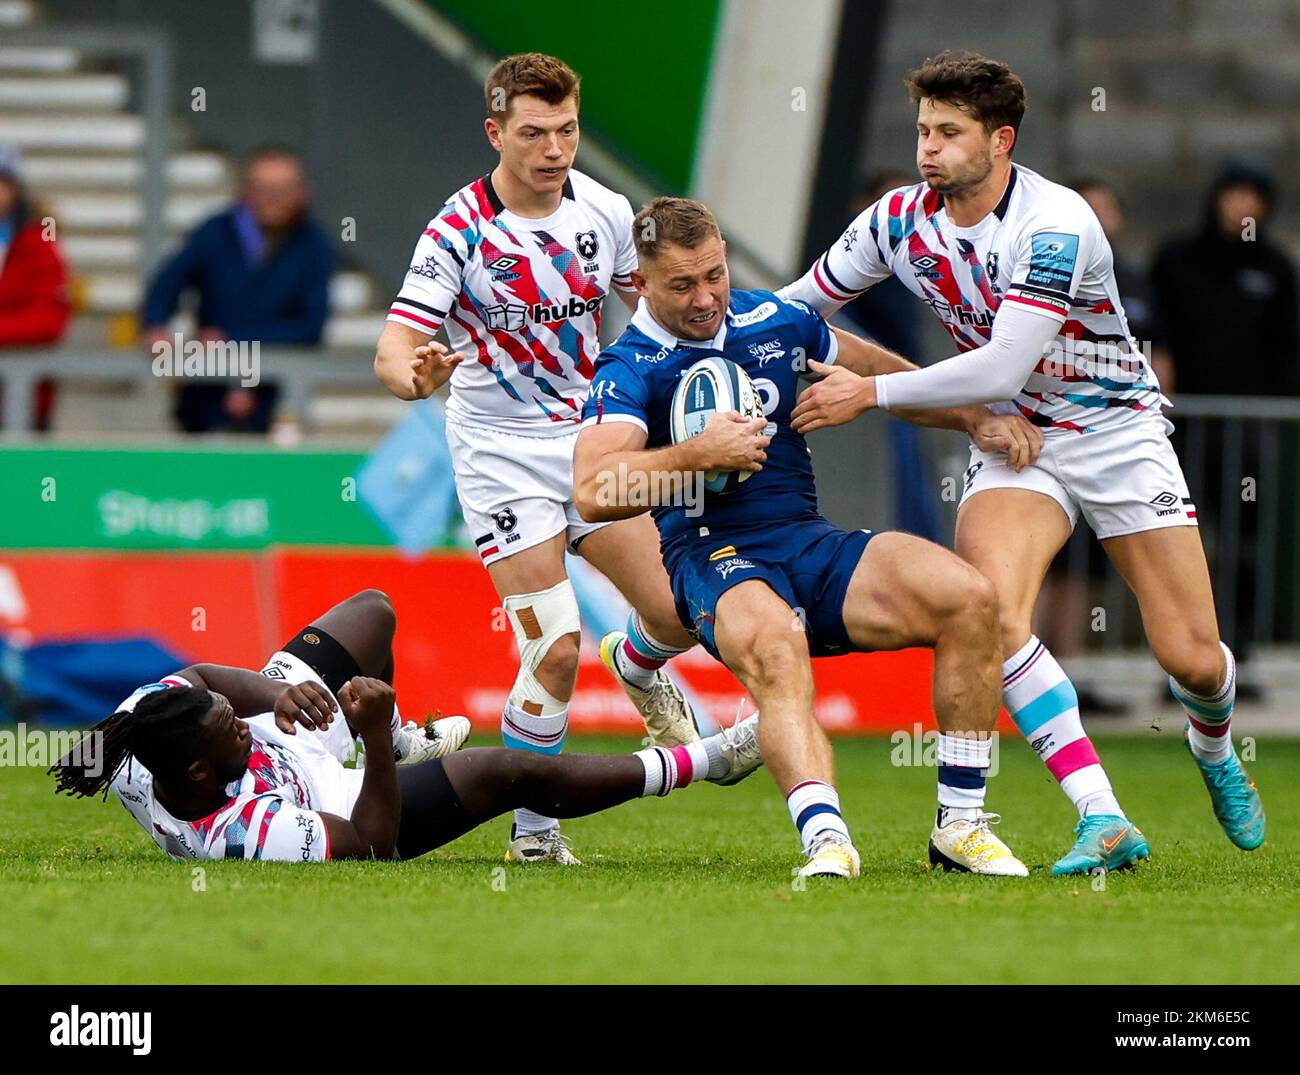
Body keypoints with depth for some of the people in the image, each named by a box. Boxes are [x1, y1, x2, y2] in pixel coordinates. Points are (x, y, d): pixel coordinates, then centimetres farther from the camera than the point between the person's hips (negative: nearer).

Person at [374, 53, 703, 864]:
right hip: (502, 453, -5)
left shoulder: (605, 212, -3)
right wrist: (415, 372, -45)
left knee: (682, 613, -3)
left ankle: (637, 664, 35)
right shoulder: (459, 232, -18)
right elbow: (392, 348, -24)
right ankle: (533, 832, 2)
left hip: (591, 436, 5)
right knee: (556, 651, -15)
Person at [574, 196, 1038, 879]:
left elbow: (884, 375, 30)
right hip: (714, 560, -6)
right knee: (775, 649, -41)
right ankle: (825, 835, -55)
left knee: (967, 598, -18)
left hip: (812, 542, 6)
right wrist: (699, 453, -25)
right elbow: (593, 492, -21)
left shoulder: (777, 323, 12)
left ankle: (960, 824, -11)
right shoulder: (631, 367, -5)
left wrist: (977, 418, 20)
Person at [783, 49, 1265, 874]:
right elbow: (796, 307, 7)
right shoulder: (900, 219, -6)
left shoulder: (1054, 226, -25)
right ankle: (1104, 821, -27)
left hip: (1116, 429, -3)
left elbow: (1001, 368, -30)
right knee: (993, 617, -27)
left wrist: (870, 394, -27)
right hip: (1012, 439, 4)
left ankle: (1214, 749, 35)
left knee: (1193, 658, -4)